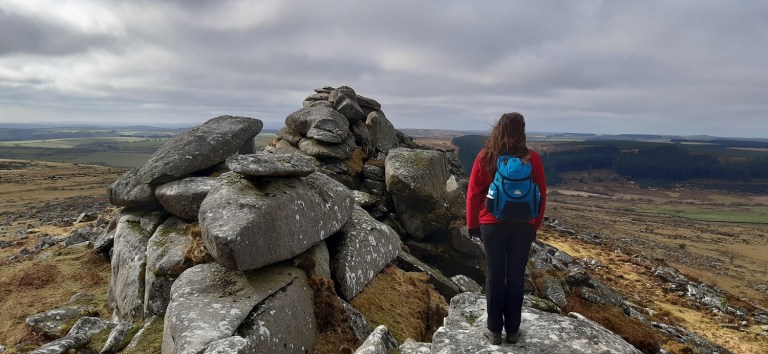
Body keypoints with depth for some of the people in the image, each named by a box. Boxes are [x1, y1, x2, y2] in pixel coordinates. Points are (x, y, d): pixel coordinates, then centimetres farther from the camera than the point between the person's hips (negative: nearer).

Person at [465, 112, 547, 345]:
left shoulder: (485, 157, -8)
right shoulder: (532, 158, -6)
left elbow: (473, 194, -4)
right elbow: (541, 195, 0)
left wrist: (472, 224, 7)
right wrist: (535, 226, 11)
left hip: (492, 225, 0)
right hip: (523, 227, 1)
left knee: (495, 276, 10)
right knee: (516, 276, 12)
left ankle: (494, 330, 19)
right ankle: (512, 330, 23)